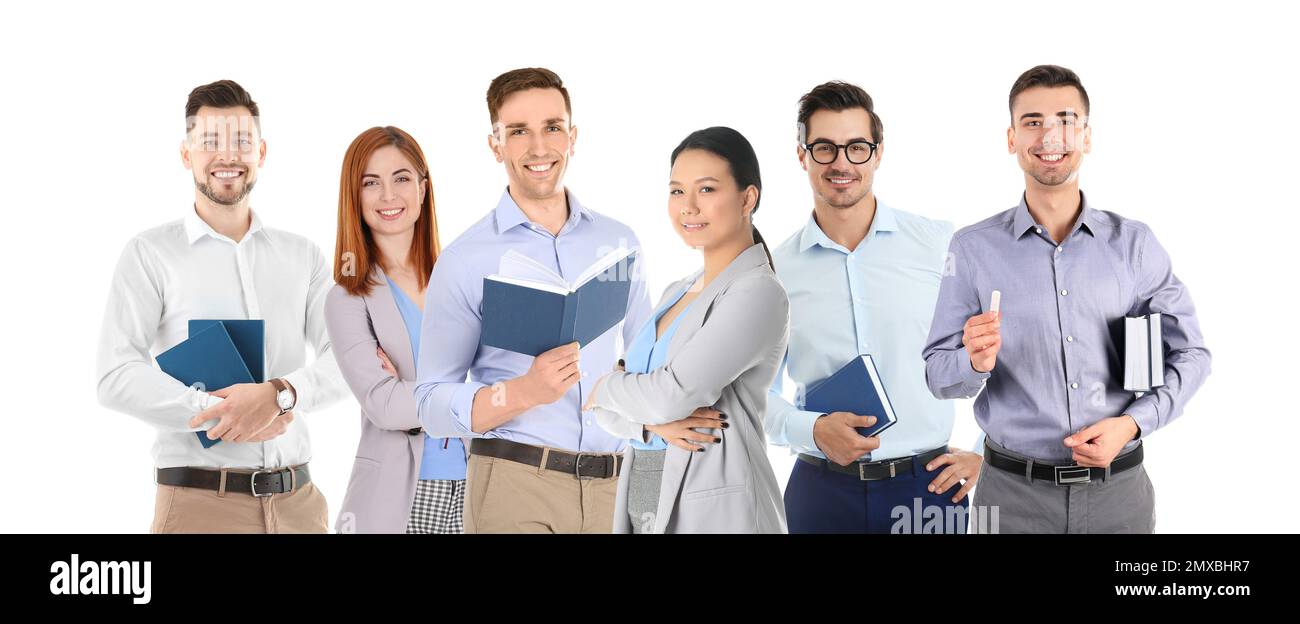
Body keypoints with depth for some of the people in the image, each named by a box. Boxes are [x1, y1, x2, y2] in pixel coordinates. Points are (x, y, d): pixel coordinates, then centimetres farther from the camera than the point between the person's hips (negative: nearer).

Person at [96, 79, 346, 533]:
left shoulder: (302, 256, 12)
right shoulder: (151, 253, 1)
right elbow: (117, 378, -9)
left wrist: (279, 394, -18)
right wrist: (221, 412, -18)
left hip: (298, 497, 3)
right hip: (199, 501, -3)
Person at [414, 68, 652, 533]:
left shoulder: (619, 242, 9)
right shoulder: (465, 260, -3)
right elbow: (433, 406, -6)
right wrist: (525, 391, -20)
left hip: (613, 483, 3)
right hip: (514, 482, -3)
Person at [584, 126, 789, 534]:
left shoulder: (758, 293, -13)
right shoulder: (676, 294, 12)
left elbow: (674, 394, -22)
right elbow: (606, 409, 8)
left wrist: (606, 389, -3)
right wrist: (652, 421, -13)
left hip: (715, 512, -7)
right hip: (644, 505, 7)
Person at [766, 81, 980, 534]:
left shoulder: (942, 246, -1)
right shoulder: (775, 271, 2)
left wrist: (987, 452, 0)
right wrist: (812, 429, -11)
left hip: (929, 483, -1)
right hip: (823, 491, 1)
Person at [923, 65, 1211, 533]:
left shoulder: (1134, 244, 2)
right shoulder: (973, 248, -1)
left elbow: (1189, 354, 5)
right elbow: (938, 374, 0)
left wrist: (1132, 424, -10)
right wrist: (976, 362, -22)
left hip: (1119, 490, 1)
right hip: (1014, 495, -1)